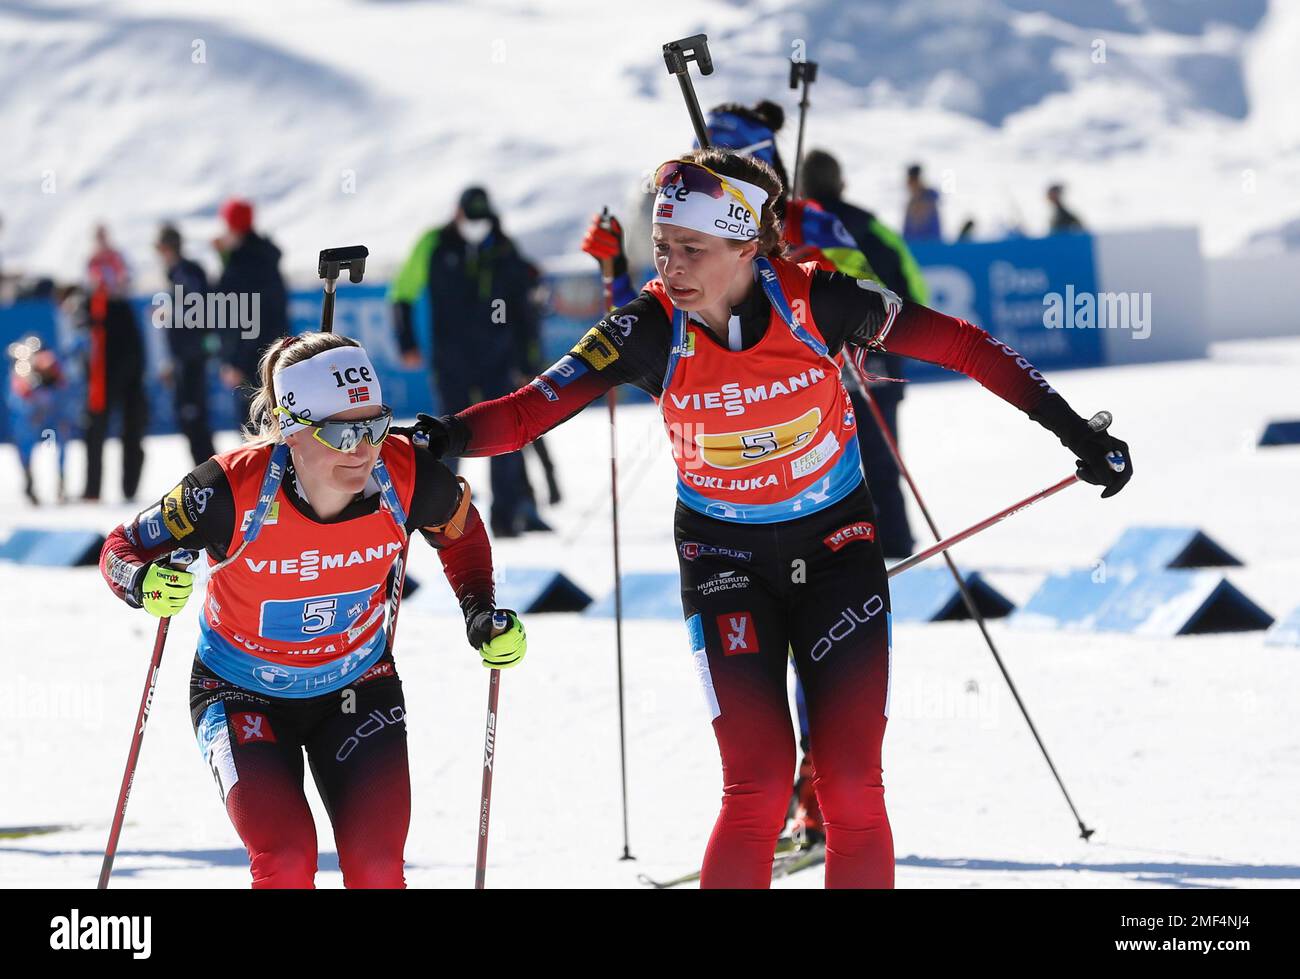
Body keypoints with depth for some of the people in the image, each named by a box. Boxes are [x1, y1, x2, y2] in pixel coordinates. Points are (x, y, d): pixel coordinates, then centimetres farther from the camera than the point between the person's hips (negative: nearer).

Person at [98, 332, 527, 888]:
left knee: (377, 870, -10)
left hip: (357, 688, 2)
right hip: (242, 692, -2)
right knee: (284, 864, -21)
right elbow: (124, 548, -15)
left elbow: (460, 530, 3)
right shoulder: (235, 489, -30)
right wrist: (143, 582, -37)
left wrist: (482, 616, -10)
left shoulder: (405, 476, -22)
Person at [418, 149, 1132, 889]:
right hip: (724, 557, 0)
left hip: (836, 547, 0)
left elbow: (959, 345, -10)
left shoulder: (812, 301, -19)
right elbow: (534, 409, -24)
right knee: (757, 790, -14)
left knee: (853, 791, -5)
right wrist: (444, 437, -43)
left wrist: (1070, 427, -10)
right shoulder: (653, 329, -17)